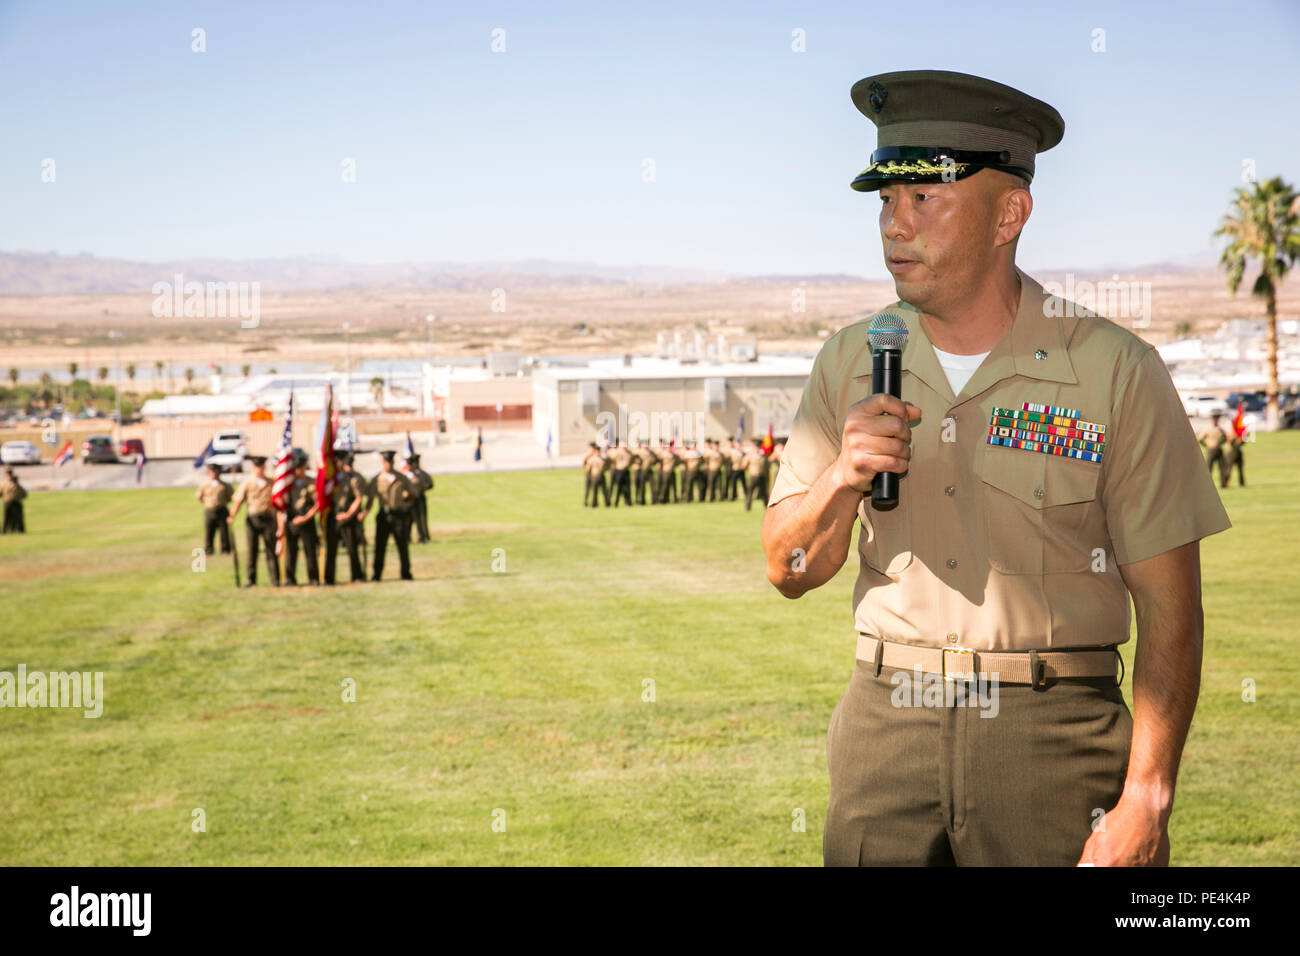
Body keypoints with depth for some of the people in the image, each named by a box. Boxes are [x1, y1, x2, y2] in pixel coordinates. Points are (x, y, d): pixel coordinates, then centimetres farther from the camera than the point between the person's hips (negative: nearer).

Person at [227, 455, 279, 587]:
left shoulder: (271, 483, 10)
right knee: (251, 551, 1)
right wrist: (232, 516, -14)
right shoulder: (247, 482, 4)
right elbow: (238, 500, -2)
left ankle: (275, 580, 1)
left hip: (267, 518, 1)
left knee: (271, 550, -1)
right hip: (252, 519, -1)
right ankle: (251, 580, 8)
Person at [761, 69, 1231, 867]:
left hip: (1055, 737, -3)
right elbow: (790, 572, 9)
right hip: (886, 731, 3)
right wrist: (842, 479, -11)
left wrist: (1145, 801, -14)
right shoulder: (850, 365, 6)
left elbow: (1170, 608, -7)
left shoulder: (1114, 371, -6)